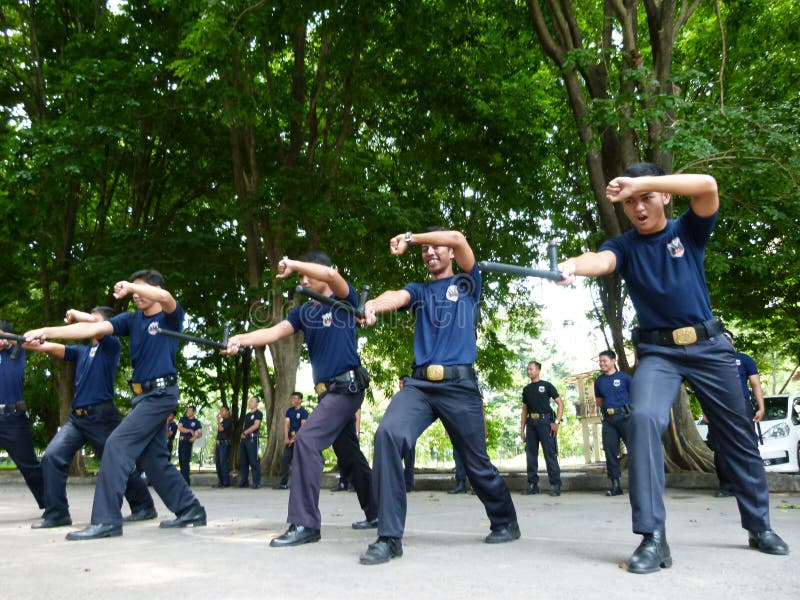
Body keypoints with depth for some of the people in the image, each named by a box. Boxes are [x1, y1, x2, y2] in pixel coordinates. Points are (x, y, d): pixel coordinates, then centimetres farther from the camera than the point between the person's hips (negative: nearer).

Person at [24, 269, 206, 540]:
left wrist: (129, 285, -21)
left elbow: (165, 297, -28)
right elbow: (93, 328, 1)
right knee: (153, 459, 11)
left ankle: (106, 520, -11)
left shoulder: (170, 317, -4)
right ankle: (190, 510, 22)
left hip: (161, 393, -8)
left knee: (117, 445, -16)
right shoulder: (131, 320, 11)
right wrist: (48, 331, -8)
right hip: (142, 395, 8)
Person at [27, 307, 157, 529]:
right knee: (52, 458, -7)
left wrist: (74, 313, 0)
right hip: (77, 416, 7)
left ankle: (144, 507, 17)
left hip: (102, 416, -7)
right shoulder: (82, 351, 17)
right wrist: (35, 343, -11)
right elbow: (54, 348, 5)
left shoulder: (112, 346, -4)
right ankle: (56, 514, 2)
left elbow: (92, 322, -17)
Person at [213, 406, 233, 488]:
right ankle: (220, 482, 11)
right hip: (219, 443, 9)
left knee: (223, 463, -11)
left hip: (225, 443, -9)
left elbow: (221, 429, -17)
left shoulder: (229, 420, -4)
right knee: (217, 463, 6)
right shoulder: (222, 421, 23)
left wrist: (218, 419, -8)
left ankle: (226, 482, -9)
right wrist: (215, 444, 18)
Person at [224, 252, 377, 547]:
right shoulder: (303, 312, 14)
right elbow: (275, 332, -2)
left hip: (347, 387, -8)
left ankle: (305, 523, -18)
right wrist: (242, 339, -18)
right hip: (329, 390, 8)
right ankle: (376, 513, 32)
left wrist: (293, 265, -23)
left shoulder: (344, 300, -2)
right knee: (349, 455, 16)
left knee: (307, 440, -21)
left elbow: (331, 274, -25)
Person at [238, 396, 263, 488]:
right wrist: (242, 433, 1)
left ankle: (257, 482, -8)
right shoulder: (247, 414, 23)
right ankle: (244, 482, 15)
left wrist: (245, 432, -8)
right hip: (244, 439, 8)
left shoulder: (258, 413, -1)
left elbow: (256, 425, -12)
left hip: (252, 438, -8)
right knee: (243, 461, 8)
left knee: (253, 461, -10)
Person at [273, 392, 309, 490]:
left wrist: (294, 439, -16)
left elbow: (303, 427, -12)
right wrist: (286, 438, -11)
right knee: (284, 460, 2)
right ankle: (283, 483, 6)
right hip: (290, 438, 6)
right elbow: (286, 424, 3)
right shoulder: (289, 411, 12)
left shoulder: (303, 412, -5)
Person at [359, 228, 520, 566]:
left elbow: (458, 238, -5)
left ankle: (505, 522, 36)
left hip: (460, 385, -2)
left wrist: (409, 238, -4)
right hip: (419, 383, 2)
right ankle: (389, 537, -19)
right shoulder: (419, 291, 19)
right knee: (388, 435, -24)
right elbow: (396, 297, -7)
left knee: (477, 464, 7)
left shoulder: (467, 283, 13)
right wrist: (373, 305, -30)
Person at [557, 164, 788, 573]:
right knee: (643, 419, -26)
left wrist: (641, 182, -28)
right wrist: (572, 265, -49)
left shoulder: (689, 229, 1)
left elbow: (708, 186, -19)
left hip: (709, 345, 1)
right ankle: (653, 538, -24)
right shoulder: (625, 245, 0)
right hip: (657, 352, -1)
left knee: (737, 435, 11)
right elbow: (602, 261, -25)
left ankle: (759, 527, 32)